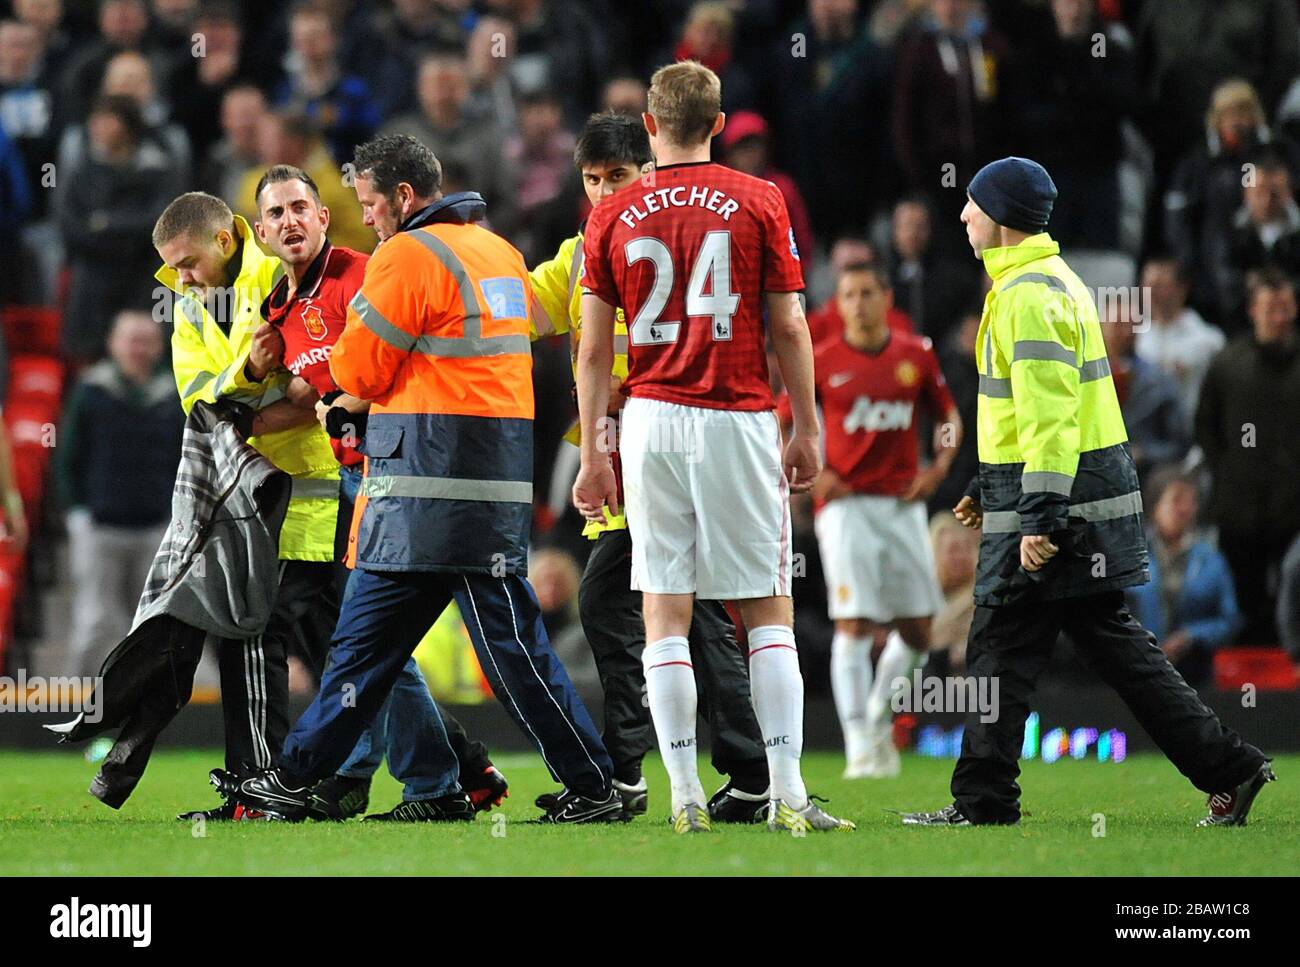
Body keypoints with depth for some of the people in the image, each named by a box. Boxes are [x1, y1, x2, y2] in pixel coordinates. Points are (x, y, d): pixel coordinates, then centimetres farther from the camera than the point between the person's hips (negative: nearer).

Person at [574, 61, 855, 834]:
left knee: (665, 614, 4)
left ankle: (686, 797, 1)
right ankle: (788, 794, -2)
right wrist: (807, 430, 8)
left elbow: (594, 348, 3)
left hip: (653, 417, 1)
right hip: (740, 419, -1)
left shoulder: (613, 217, 3)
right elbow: (789, 327, -1)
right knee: (769, 610, 4)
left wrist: (593, 453, 8)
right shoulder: (760, 203, -1)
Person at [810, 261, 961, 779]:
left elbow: (948, 415, 16)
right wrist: (812, 474, -7)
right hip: (846, 504, -3)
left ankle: (879, 714, 29)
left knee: (917, 629, 5)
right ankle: (859, 745, -10)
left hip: (903, 503, 3)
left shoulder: (917, 355, 5)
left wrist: (939, 468, 0)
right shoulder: (821, 362, -2)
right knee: (853, 625, -11)